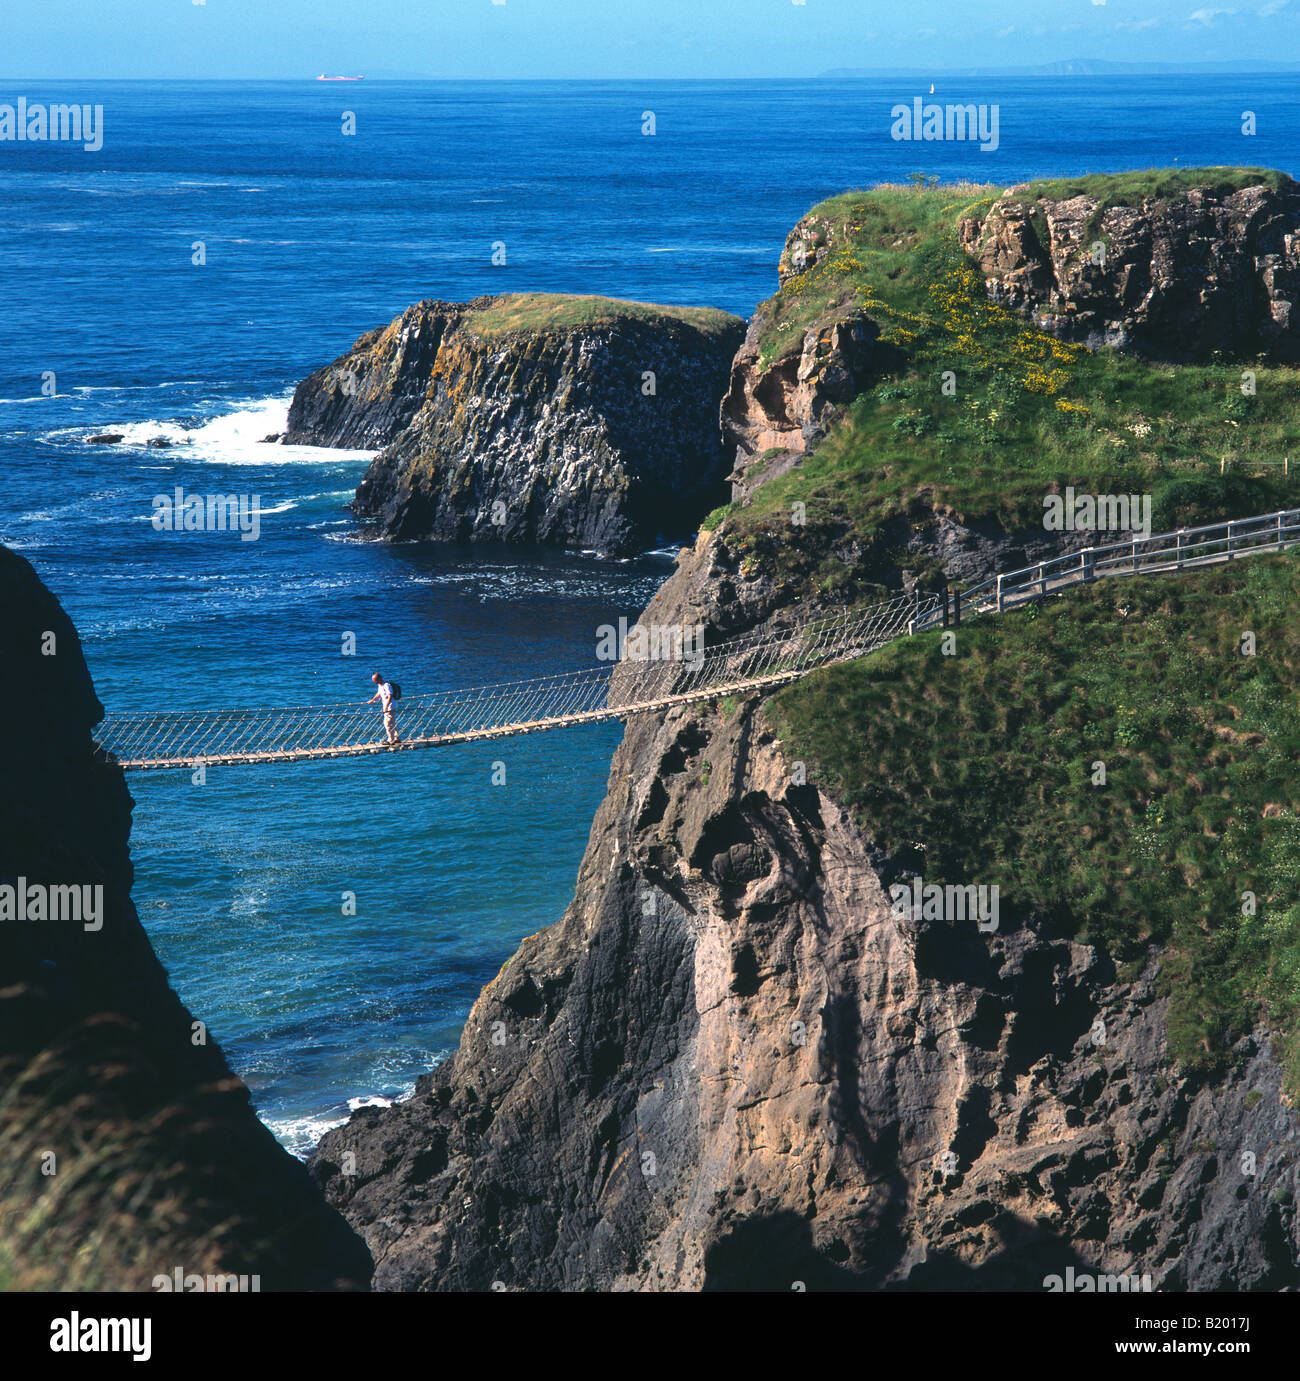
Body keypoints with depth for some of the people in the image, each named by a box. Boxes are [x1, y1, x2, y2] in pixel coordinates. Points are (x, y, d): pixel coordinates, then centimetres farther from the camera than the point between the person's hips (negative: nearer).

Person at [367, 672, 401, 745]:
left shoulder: (387, 685, -20)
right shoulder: (380, 685, 9)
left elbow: (390, 696, -26)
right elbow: (379, 693, 28)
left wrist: (386, 706, -31)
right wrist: (372, 700, 36)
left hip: (390, 708, -10)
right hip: (386, 707, 10)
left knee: (387, 723, -7)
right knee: (393, 724, 15)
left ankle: (391, 740, -1)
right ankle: (396, 738, 23)